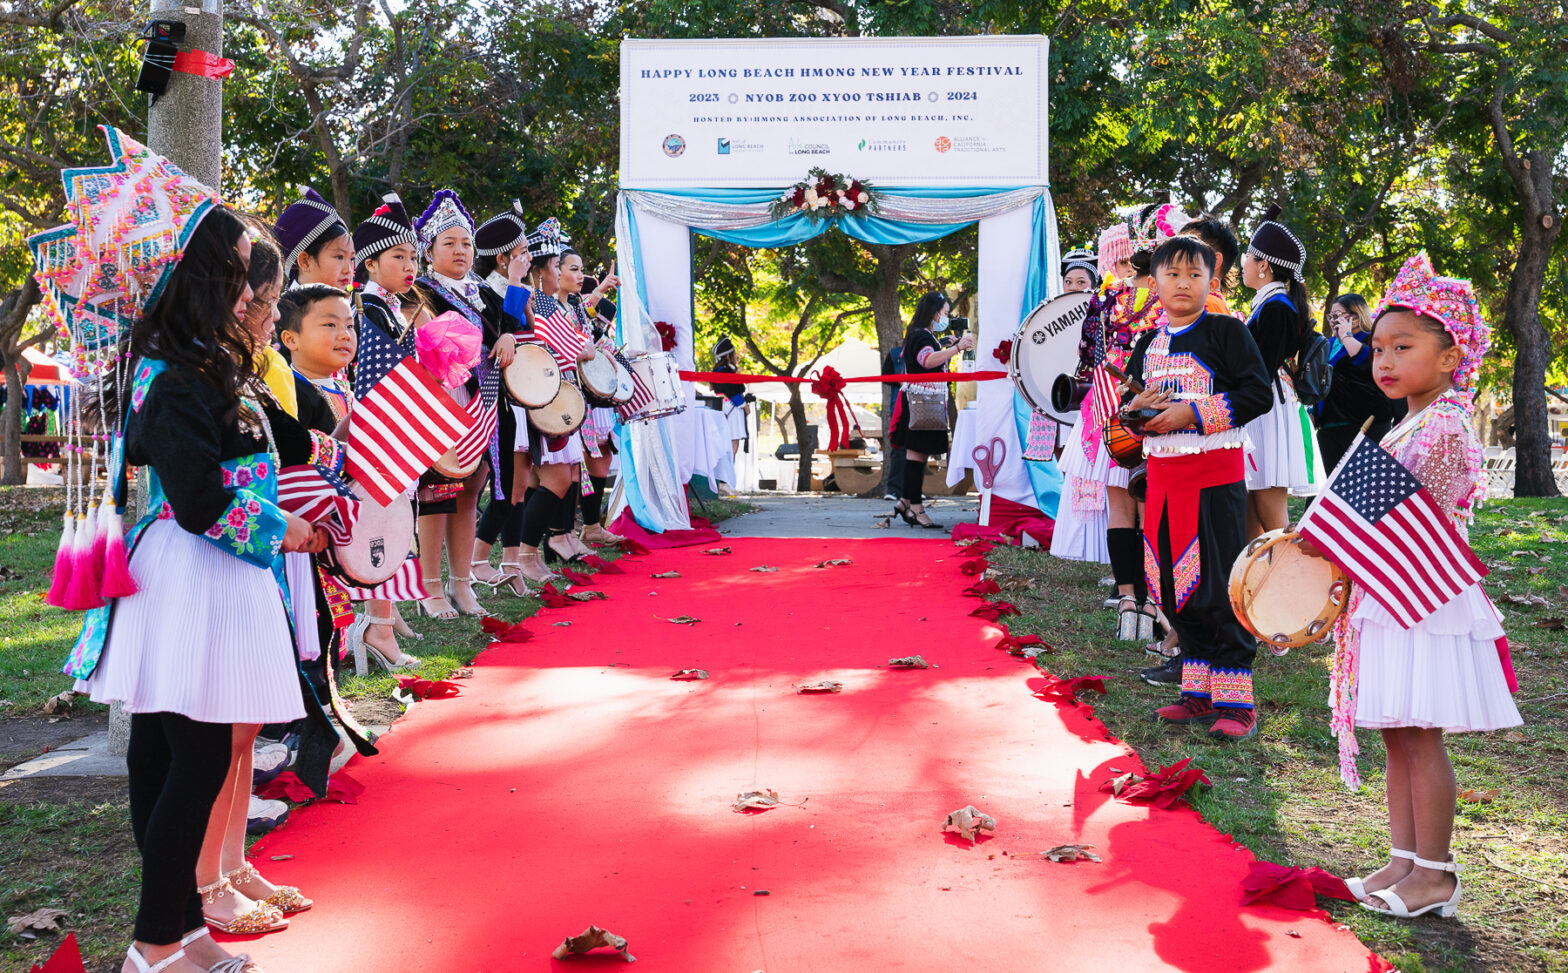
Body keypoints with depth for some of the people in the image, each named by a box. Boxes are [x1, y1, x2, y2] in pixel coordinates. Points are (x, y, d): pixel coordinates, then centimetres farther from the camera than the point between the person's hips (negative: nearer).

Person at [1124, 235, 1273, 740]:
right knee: (1176, 588, 10)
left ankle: (1235, 701, 2)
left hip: (1216, 475, -6)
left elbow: (1257, 394, -11)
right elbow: (1125, 400, 21)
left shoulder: (1227, 332, -4)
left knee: (1220, 587, -5)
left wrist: (1193, 412, -18)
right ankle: (1199, 692, 22)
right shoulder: (1148, 344, 14)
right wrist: (1135, 409, -3)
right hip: (1163, 475, 6)